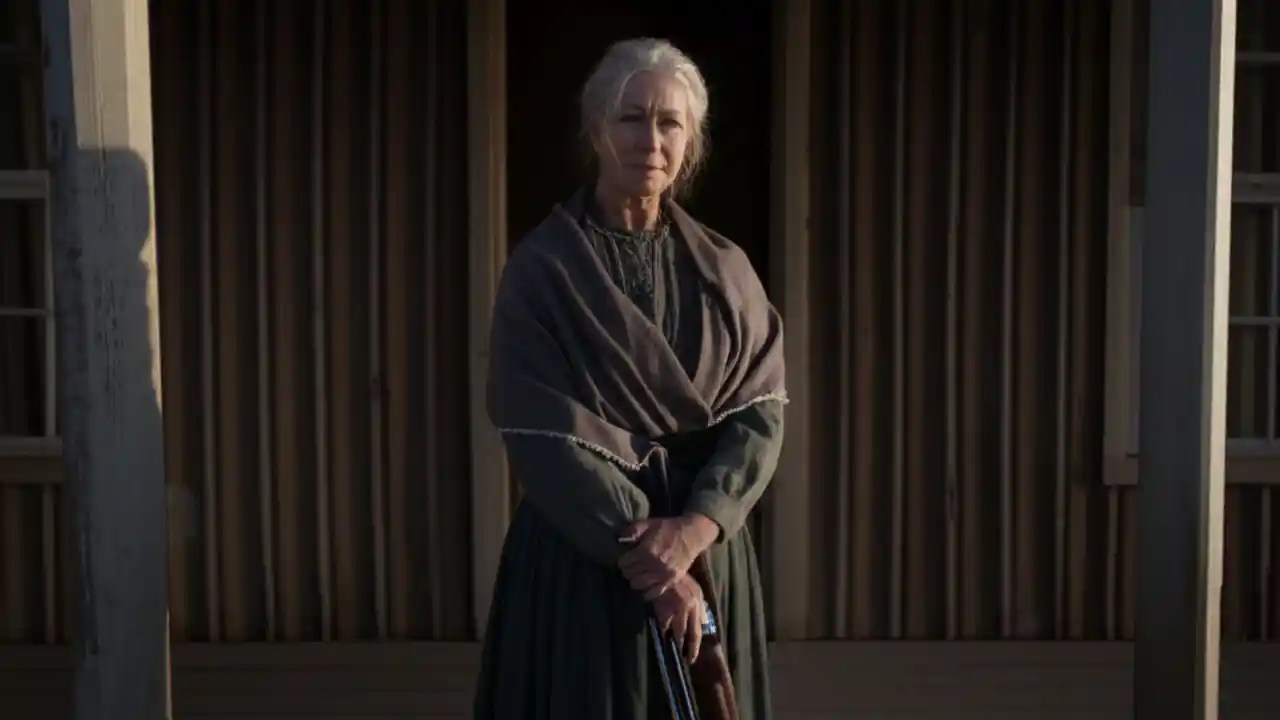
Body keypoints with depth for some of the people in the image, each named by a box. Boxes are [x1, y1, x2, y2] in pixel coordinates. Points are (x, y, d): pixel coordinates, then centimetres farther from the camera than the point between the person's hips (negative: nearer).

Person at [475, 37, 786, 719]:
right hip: (582, 556, -3)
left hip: (705, 551, 3)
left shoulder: (724, 269, 5)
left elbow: (761, 412, -2)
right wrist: (640, 545, -17)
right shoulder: (542, 266, -6)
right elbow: (542, 434, -12)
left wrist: (695, 526, -17)